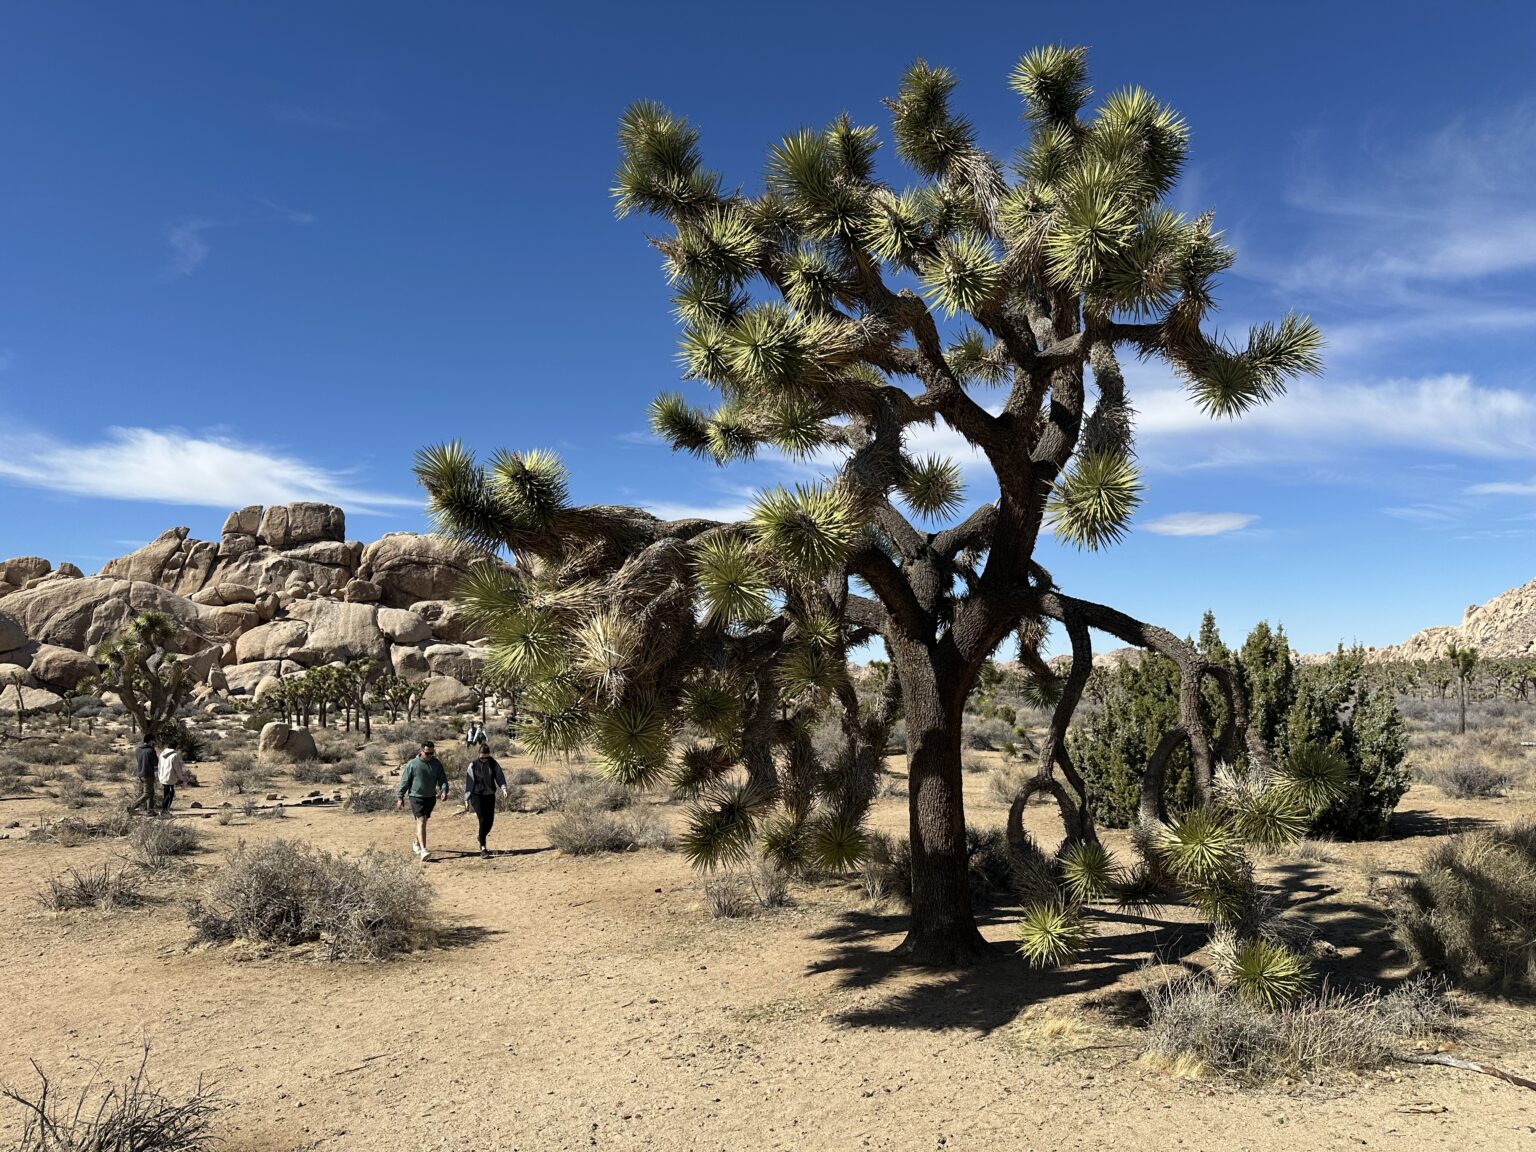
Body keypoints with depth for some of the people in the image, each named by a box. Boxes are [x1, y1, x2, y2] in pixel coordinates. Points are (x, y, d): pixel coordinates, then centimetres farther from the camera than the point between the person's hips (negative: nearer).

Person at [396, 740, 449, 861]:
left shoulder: (436, 763, 2)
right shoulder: (412, 764, -8)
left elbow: (442, 778, 1)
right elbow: (404, 781, -3)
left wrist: (444, 790, -17)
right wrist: (400, 797, -2)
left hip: (431, 797, 5)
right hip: (416, 797, -5)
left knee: (423, 822, 17)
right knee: (421, 821, -16)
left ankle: (417, 844, 39)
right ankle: (423, 850, -23)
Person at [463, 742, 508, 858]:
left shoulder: (493, 763, 1)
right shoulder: (473, 764, -5)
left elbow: (500, 776, -3)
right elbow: (469, 782, -2)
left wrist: (503, 788, -21)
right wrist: (467, 798, -1)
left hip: (490, 795, 3)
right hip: (477, 796, -3)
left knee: (489, 821, 5)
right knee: (483, 820, -13)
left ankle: (481, 838, 34)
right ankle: (483, 848, -8)